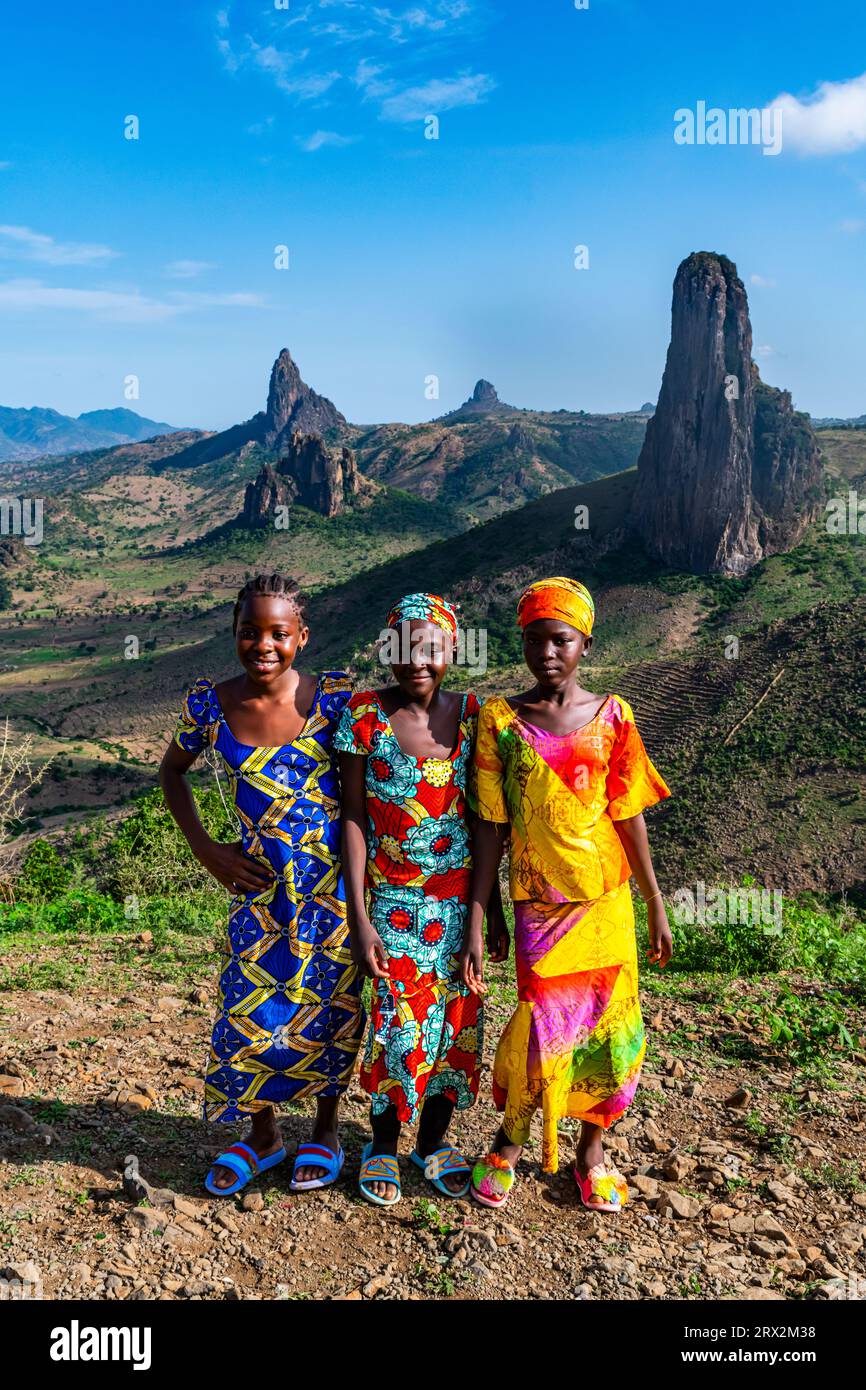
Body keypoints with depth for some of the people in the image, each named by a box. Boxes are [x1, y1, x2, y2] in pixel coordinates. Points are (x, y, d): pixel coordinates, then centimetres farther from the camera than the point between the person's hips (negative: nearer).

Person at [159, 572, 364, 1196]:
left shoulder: (334, 696, -11)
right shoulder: (210, 704, -7)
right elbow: (173, 771, 11)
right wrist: (205, 849, 1)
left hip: (335, 876, -1)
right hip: (260, 881, 1)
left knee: (332, 1004, 10)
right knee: (253, 1009, 7)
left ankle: (327, 1130, 34)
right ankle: (263, 1134, 34)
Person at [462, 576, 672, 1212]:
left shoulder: (611, 716, -1)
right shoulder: (500, 719, -4)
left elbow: (628, 818, 4)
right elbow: (491, 826, -3)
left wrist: (657, 906, 6)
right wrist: (476, 924, -4)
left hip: (606, 900, 2)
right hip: (539, 903, -1)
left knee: (607, 1027, 8)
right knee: (546, 1028, -2)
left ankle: (592, 1149, 32)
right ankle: (509, 1142, 26)